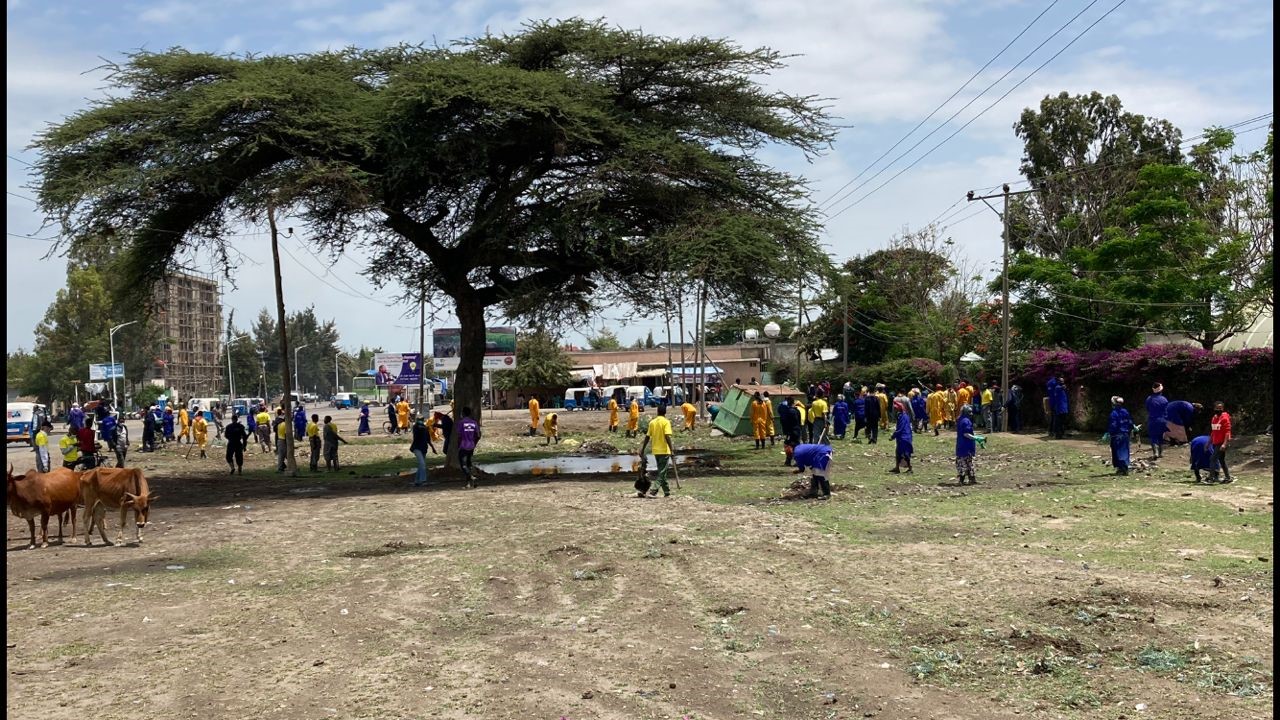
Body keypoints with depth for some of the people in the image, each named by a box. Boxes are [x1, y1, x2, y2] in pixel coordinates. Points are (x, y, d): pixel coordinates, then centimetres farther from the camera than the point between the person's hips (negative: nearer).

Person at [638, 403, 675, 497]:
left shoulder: (652, 422, 7)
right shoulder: (666, 422, -10)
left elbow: (647, 437, 7)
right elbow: (667, 436, -20)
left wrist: (642, 450, 13)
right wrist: (671, 449, -20)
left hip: (656, 451, 6)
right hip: (664, 451, -6)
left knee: (661, 472, 17)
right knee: (662, 473, -3)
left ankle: (667, 492, 22)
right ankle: (653, 491, -16)